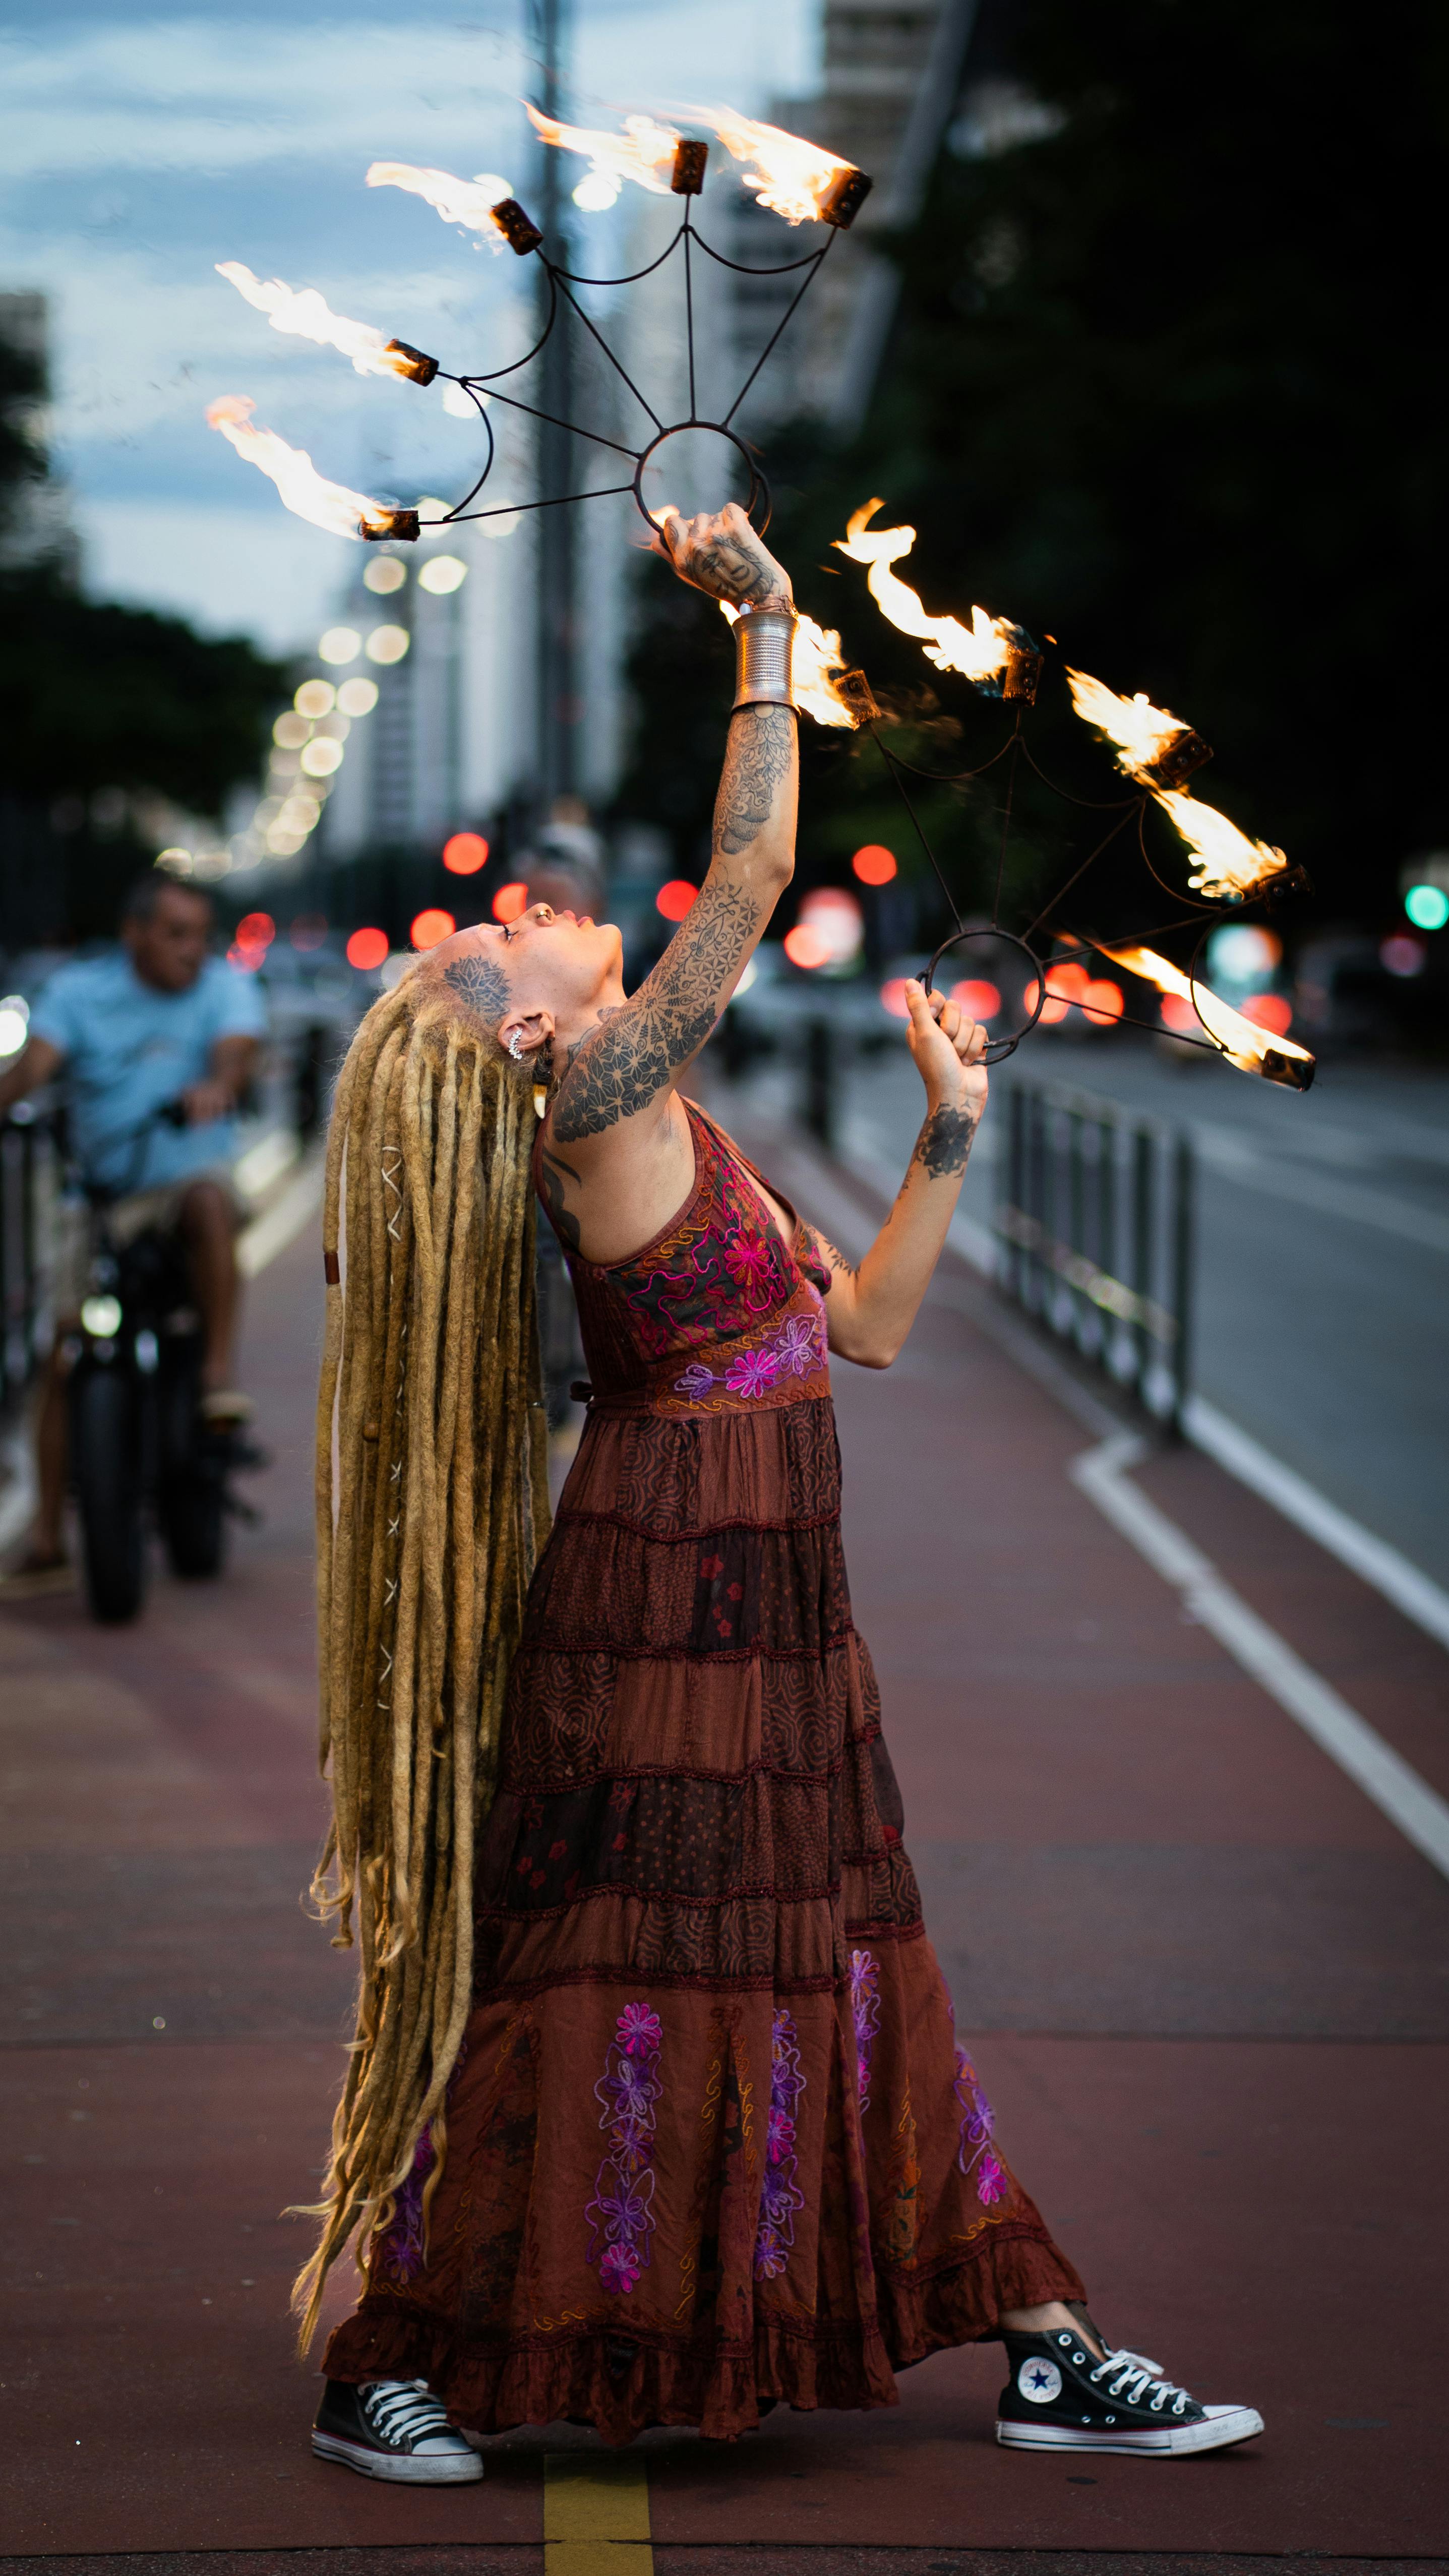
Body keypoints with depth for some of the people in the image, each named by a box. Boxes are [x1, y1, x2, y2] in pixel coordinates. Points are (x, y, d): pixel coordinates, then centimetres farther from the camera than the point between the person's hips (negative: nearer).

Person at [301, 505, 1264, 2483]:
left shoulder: (673, 1155, 16)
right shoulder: (599, 1114, -11)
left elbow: (862, 1329, 19)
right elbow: (756, 871, -16)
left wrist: (948, 1133, 17)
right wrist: (770, 623, -10)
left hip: (773, 1624, 9)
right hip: (658, 1602, -9)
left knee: (851, 1985, 11)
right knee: (593, 1980, -3)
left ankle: (1050, 2357, 14)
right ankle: (384, 2366, 8)